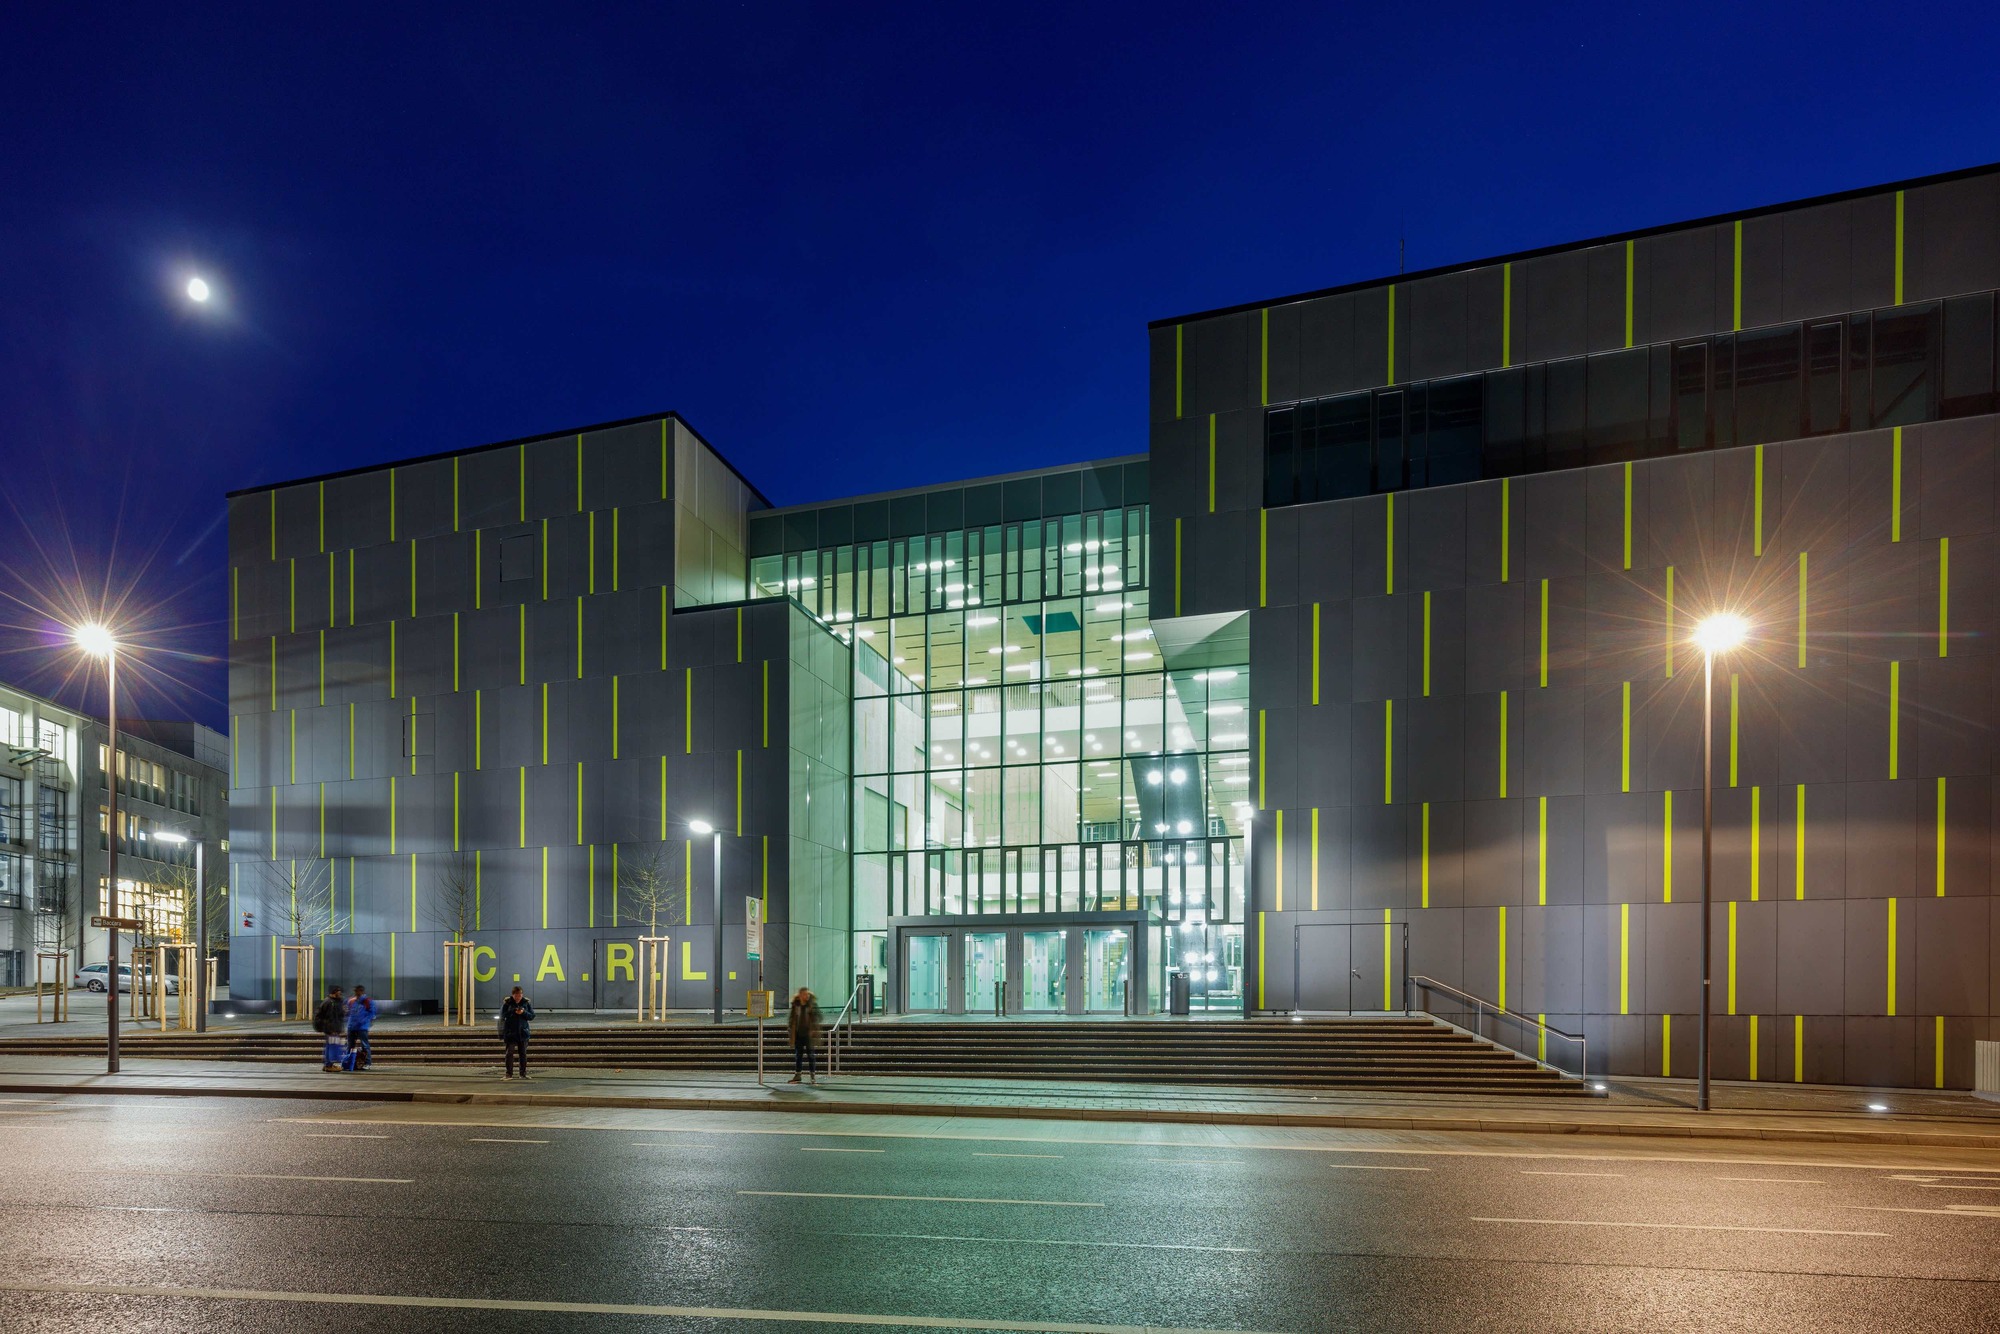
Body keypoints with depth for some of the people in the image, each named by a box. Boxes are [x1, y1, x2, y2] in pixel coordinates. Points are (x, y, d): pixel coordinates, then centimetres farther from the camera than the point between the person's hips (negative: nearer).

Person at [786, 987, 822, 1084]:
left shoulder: (812, 1004, -7)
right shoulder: (795, 1004, 1)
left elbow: (817, 1017, -6)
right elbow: (791, 1017, 12)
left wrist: (814, 1030, -14)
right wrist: (789, 1027, 4)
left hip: (809, 1033, -3)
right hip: (798, 1034, 4)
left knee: (810, 1054, 0)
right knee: (798, 1055, 12)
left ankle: (812, 1075, 7)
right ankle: (797, 1075, 22)